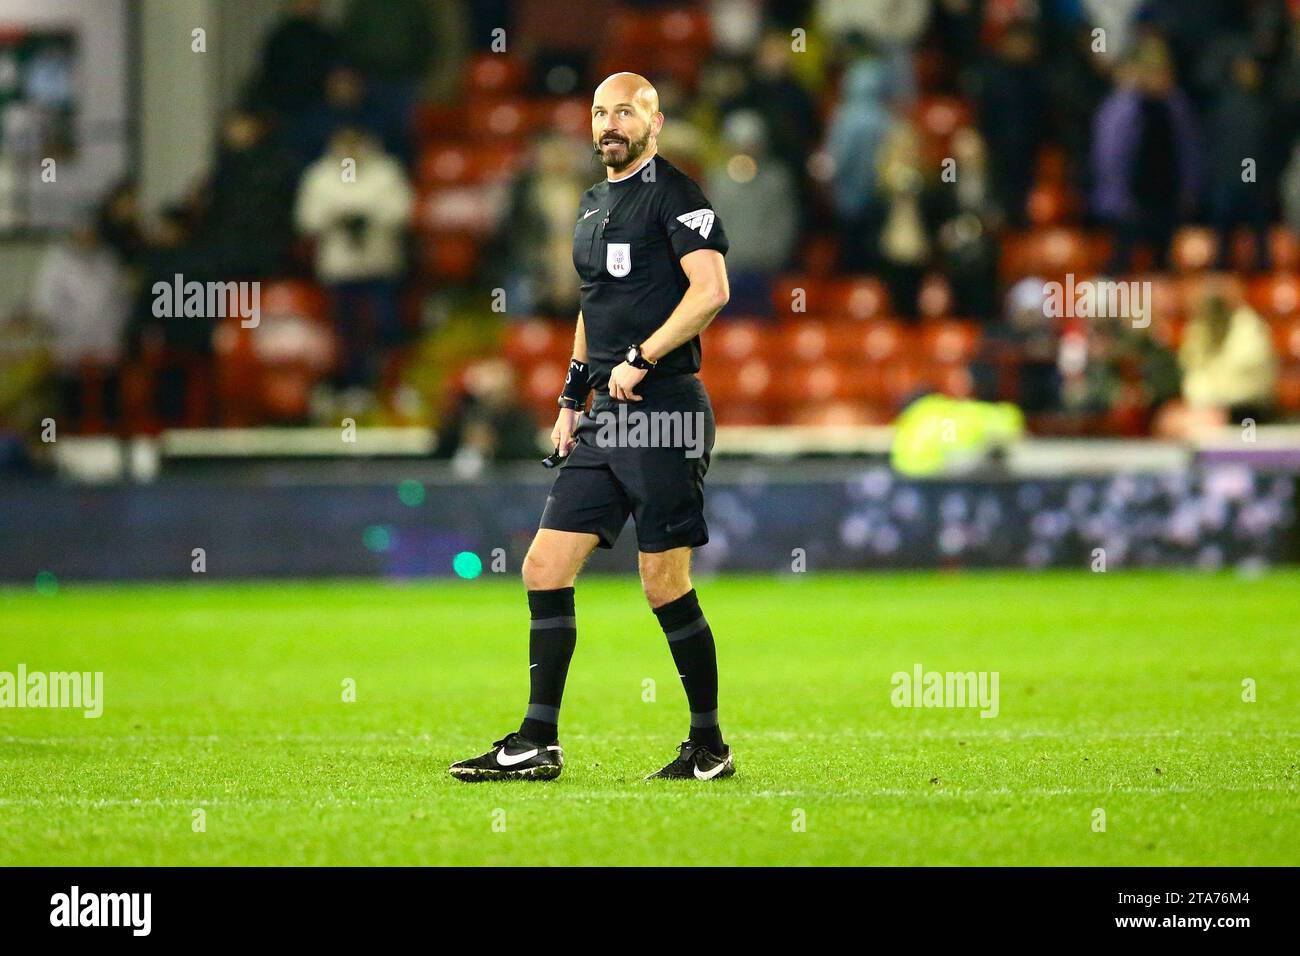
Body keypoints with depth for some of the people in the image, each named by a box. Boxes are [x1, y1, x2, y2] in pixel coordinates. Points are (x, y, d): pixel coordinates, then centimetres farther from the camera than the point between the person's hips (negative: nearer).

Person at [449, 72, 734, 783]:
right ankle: (537, 744, 5)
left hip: (663, 408, -8)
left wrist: (641, 359, -19)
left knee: (664, 585, -6)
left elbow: (710, 290, -18)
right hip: (605, 419, 8)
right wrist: (572, 399, 21)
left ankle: (710, 746, 7)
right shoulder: (594, 204, 20)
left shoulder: (673, 193, -6)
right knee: (544, 569, 2)